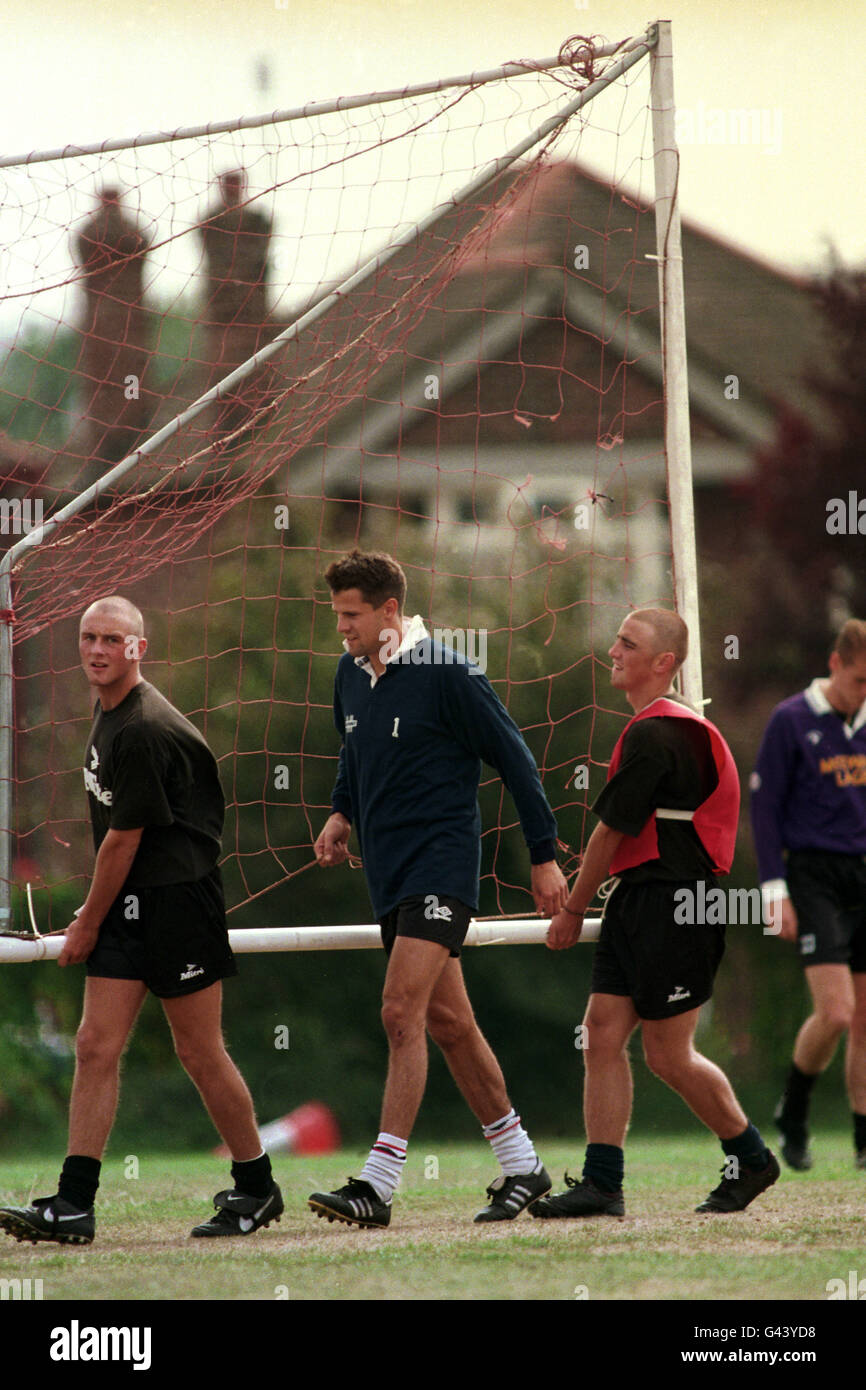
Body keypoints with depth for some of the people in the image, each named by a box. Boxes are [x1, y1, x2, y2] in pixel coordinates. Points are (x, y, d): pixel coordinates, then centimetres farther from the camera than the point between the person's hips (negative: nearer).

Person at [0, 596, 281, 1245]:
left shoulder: (145, 730, -20)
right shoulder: (108, 712, 12)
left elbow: (124, 839, -16)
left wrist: (88, 924, -6)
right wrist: (95, 918, 22)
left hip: (179, 898, -9)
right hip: (128, 902, 9)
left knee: (200, 1051, -1)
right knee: (96, 1046, -1)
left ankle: (257, 1187, 15)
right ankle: (73, 1206, -5)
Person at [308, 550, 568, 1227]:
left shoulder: (448, 675, -12)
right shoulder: (351, 675, 9)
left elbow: (514, 759, -7)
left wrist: (544, 855, -5)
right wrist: (342, 814, 9)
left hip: (441, 865, -8)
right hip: (388, 873, 8)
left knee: (402, 1014, -17)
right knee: (448, 1022, 11)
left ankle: (379, 1183, -21)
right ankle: (520, 1164, 21)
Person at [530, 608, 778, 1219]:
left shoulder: (654, 735, -16)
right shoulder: (668, 727, 17)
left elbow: (611, 830, -12)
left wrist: (572, 910, -1)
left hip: (671, 904, -10)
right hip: (639, 899, 10)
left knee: (669, 1054, -3)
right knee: (603, 1033, 3)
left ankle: (751, 1156, 15)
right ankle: (602, 1183, 1)